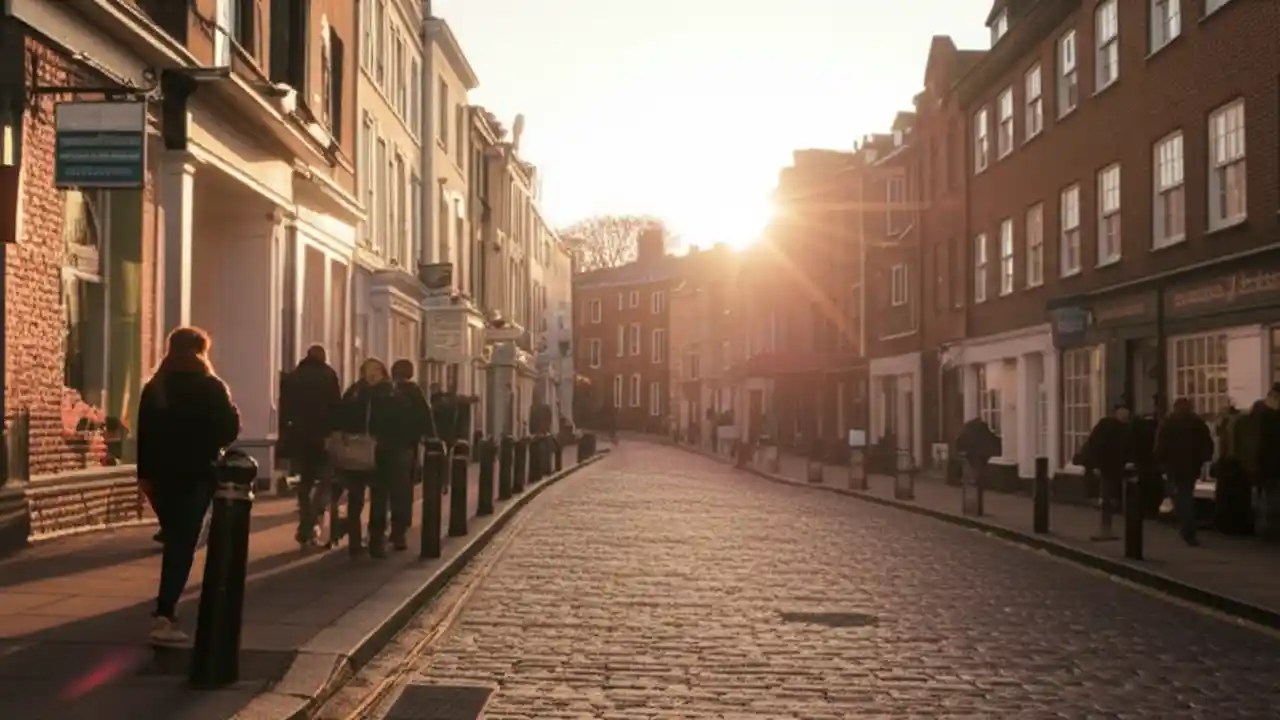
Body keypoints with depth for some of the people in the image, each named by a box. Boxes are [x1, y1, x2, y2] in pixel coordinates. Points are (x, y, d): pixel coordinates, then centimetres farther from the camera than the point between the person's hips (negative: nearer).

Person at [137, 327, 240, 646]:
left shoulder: (153, 387, 4)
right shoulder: (209, 387, -8)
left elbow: (143, 433, 3)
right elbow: (230, 428, -8)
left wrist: (146, 473, 8)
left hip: (162, 474, 5)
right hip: (196, 474, -5)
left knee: (174, 542, 20)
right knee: (182, 545, -6)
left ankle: (166, 608, 29)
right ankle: (164, 617, -15)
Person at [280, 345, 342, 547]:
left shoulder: (291, 377, 12)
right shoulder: (328, 375, 2)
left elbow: (284, 410, 8)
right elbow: (336, 406, -7)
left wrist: (284, 439, 10)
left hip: (297, 437, 4)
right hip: (321, 436, -4)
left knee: (305, 481, 14)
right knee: (326, 478, 7)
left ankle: (306, 530, 10)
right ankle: (307, 526, -12)